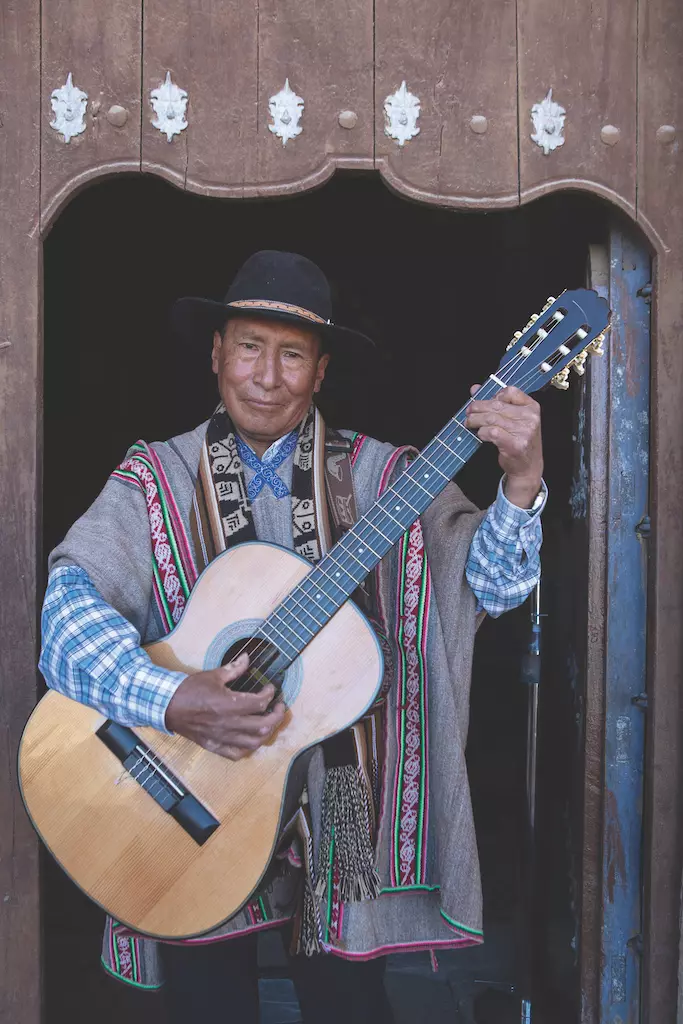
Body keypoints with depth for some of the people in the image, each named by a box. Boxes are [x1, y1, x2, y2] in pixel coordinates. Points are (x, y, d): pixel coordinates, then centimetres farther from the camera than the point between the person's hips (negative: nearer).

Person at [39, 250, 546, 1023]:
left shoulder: (382, 478, -1)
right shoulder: (154, 482, -4)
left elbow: (487, 581, -8)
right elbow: (65, 602, -16)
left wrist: (522, 486, -27)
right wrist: (170, 703, -30)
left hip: (341, 812, 1)